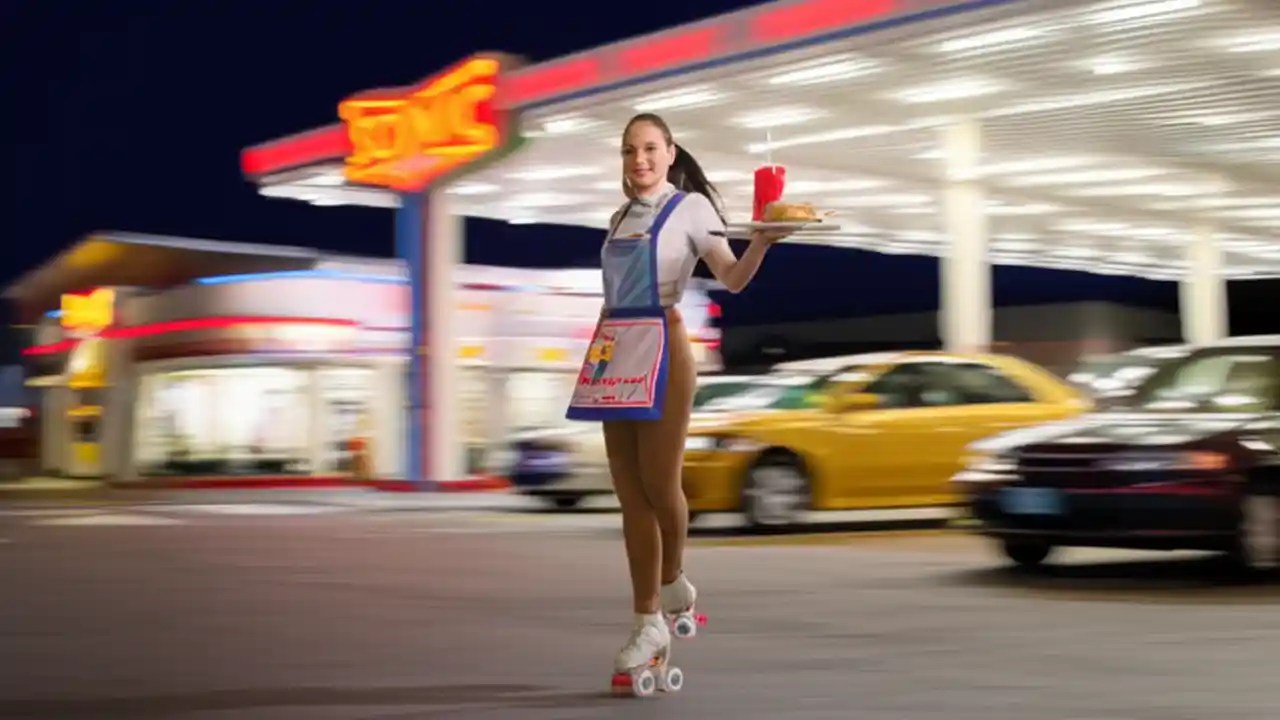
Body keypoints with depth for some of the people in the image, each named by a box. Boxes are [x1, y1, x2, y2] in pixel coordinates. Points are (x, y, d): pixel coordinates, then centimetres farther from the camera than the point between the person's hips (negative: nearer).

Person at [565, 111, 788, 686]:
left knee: (659, 482, -4)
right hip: (618, 354, 6)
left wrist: (762, 241, -30)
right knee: (629, 490, 3)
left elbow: (731, 279, -12)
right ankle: (649, 622, 7)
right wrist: (599, 355, 16)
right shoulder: (620, 218, 18)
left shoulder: (690, 206, -1)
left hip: (663, 351, -6)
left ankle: (672, 584, 25)